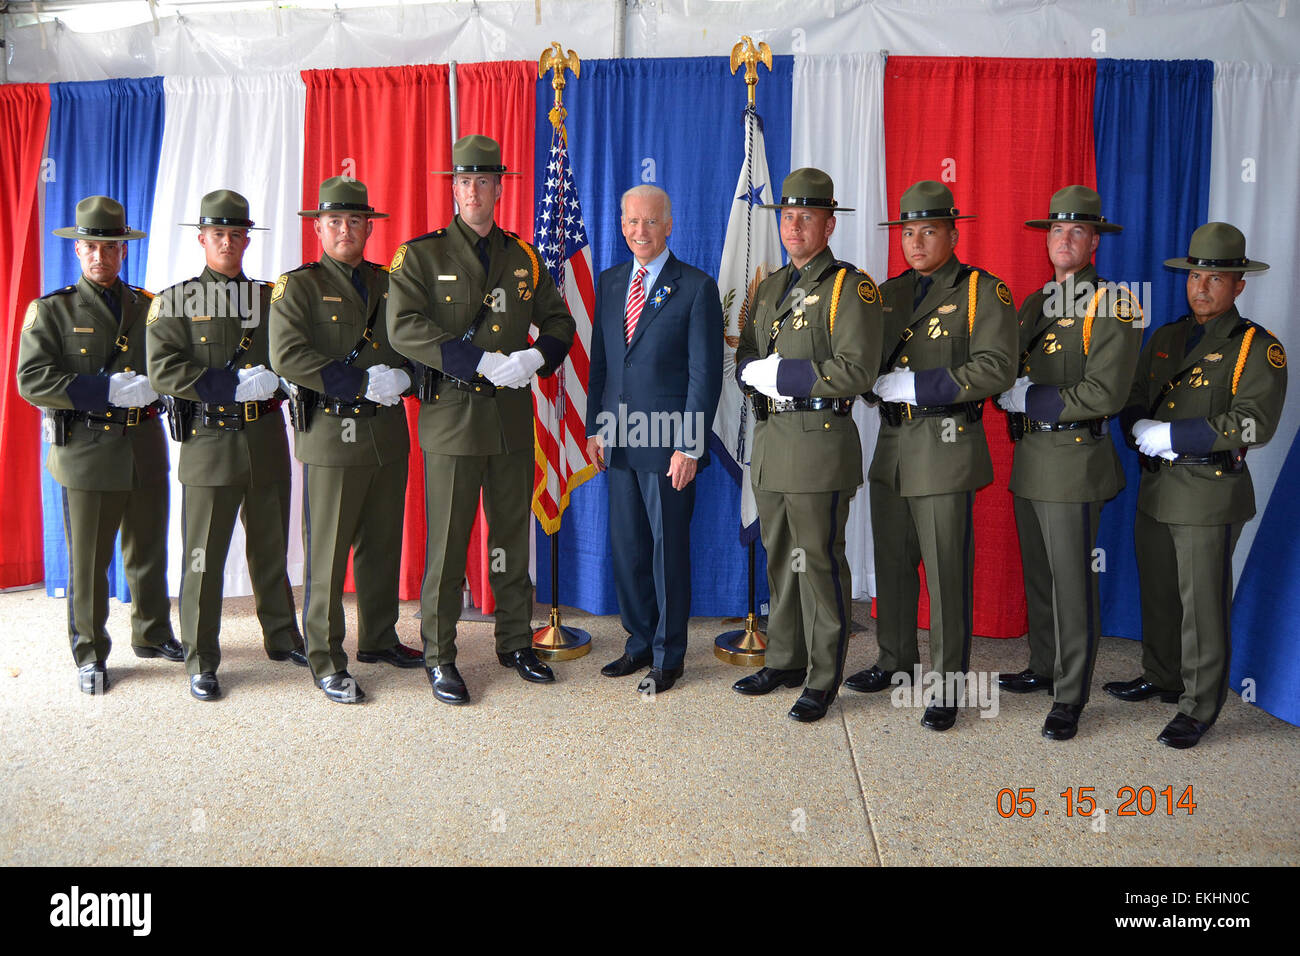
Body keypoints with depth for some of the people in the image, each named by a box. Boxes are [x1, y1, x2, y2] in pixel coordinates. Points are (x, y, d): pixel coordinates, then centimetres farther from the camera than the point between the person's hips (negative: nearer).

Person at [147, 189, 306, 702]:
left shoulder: (271, 296, 12)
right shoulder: (176, 301, 2)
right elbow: (163, 370, -9)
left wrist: (272, 380, -11)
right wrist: (229, 386, -18)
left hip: (266, 441, 3)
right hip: (209, 442, -3)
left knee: (271, 548, 14)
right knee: (204, 557, 1)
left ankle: (282, 638, 29)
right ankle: (201, 662, 12)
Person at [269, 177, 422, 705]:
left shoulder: (390, 284, 15)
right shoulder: (298, 287, 0)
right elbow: (287, 356, -14)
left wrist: (401, 378, -7)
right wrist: (362, 384, -18)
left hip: (388, 432, 5)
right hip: (332, 436, -5)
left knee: (383, 544, 14)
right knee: (328, 553, 0)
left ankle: (379, 639, 30)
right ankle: (326, 661, 11)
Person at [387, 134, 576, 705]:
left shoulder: (523, 258, 12)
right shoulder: (420, 255, 0)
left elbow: (559, 322, 16)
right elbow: (404, 328, -13)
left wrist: (533, 359, -8)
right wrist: (483, 363, -21)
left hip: (512, 416, 4)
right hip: (451, 416, -4)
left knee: (513, 535, 13)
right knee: (447, 543, 0)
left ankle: (516, 643, 27)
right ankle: (439, 657, 14)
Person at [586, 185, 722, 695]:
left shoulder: (696, 288, -5)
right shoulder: (609, 283, 13)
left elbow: (705, 373, -8)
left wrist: (690, 446, -13)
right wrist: (595, 427, 11)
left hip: (669, 442, -5)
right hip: (620, 440, 5)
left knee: (669, 549, 3)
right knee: (627, 547, 12)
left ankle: (668, 656, 18)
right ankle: (639, 644, 28)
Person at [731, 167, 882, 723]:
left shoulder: (850, 288, -6)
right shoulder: (770, 286, 16)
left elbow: (857, 371, -16)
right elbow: (744, 357, 19)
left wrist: (782, 374, -16)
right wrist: (757, 373, -4)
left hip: (820, 442, -7)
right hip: (769, 441, 7)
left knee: (819, 560, -1)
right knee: (780, 557, 15)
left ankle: (823, 679, 12)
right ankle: (785, 661, 29)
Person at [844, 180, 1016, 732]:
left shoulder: (983, 292, -4)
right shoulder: (889, 293, 15)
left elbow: (996, 369, -15)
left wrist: (914, 385, -18)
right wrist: (879, 385, -5)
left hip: (946, 449, -6)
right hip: (891, 445, 6)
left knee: (947, 572, -1)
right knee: (892, 564, 14)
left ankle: (948, 685, 11)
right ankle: (896, 661, 31)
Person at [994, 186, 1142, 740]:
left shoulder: (1112, 306, -8)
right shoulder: (1032, 305, 15)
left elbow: (1106, 395, -17)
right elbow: (1007, 376, 18)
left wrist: (1032, 398, -14)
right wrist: (1010, 394, -5)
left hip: (1075, 461, -7)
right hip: (1029, 460, 7)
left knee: (1072, 584, -2)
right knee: (1037, 575, 17)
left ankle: (1070, 698, 8)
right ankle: (1043, 668, 32)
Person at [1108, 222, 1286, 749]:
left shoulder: (1257, 347, -6)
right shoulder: (1165, 338, 13)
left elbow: (1255, 423, -18)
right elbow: (1132, 400, 13)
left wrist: (1171, 435, -20)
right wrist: (1144, 430, -10)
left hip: (1210, 494, -6)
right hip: (1156, 487, 6)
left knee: (1202, 603, 1)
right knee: (1157, 592, 17)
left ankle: (1199, 706, 13)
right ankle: (1160, 678, 34)